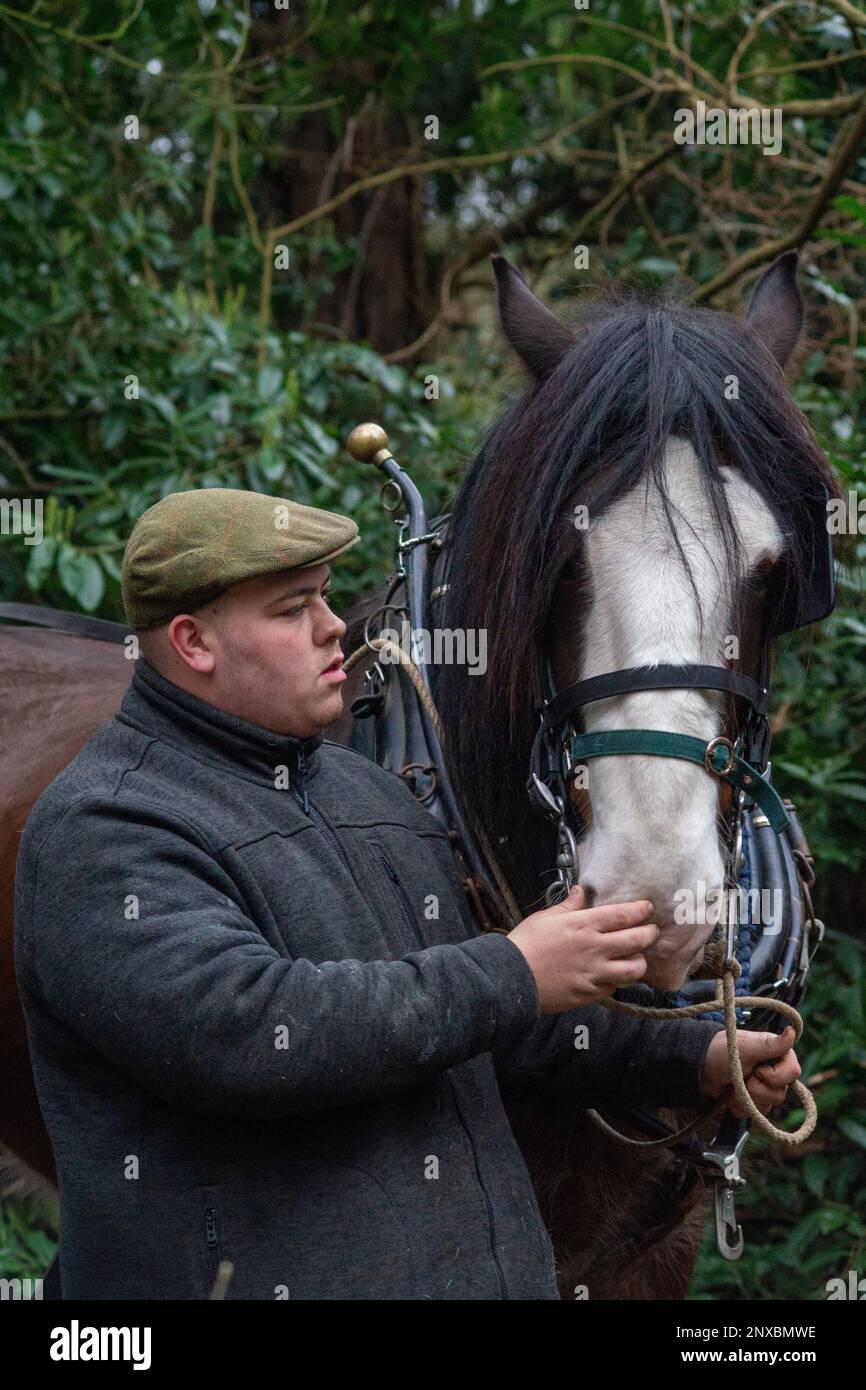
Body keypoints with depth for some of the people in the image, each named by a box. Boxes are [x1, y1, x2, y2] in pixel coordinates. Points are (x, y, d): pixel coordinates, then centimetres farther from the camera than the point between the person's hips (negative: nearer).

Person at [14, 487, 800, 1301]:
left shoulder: (366, 791, 16)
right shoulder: (100, 831, -13)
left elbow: (501, 1029, 24)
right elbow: (239, 1032, -27)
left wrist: (692, 1060, 13)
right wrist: (511, 975, -20)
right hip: (263, 1275, -8)